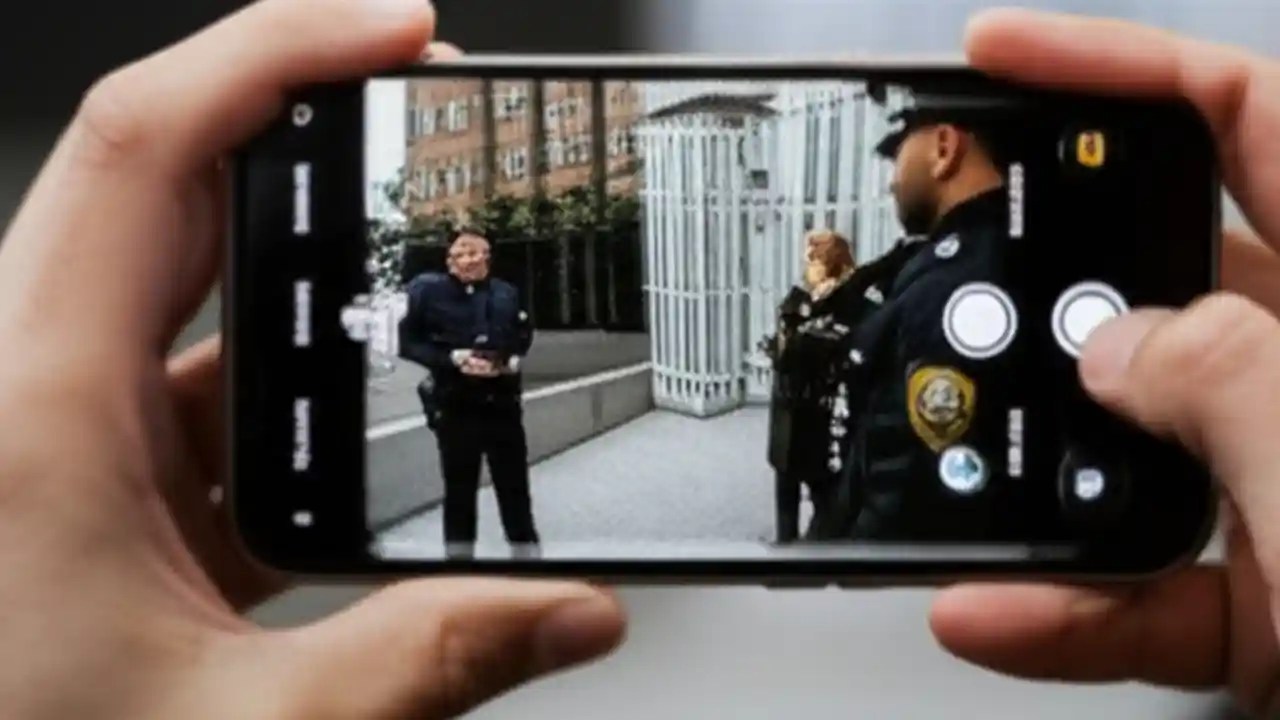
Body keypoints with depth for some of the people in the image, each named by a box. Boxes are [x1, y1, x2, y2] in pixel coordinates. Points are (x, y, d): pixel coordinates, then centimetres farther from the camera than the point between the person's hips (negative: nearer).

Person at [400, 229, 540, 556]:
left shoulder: (506, 293, 4)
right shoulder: (427, 290, -6)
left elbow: (524, 339, 14)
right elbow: (408, 341, -6)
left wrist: (512, 361, -7)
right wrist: (453, 359, -16)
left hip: (502, 401, 3)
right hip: (455, 404, -2)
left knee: (514, 484, 9)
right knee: (459, 487, 7)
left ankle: (526, 549, 20)